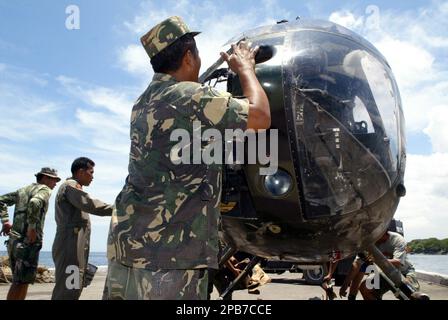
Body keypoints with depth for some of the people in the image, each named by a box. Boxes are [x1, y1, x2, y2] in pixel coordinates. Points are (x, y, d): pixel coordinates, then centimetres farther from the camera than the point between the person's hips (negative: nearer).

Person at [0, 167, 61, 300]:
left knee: (20, 280, 15)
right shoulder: (44, 189, -4)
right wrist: (32, 227, -21)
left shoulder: (23, 190, 22)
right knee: (21, 282, -6)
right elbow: (35, 203, -25)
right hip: (28, 241, -8)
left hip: (14, 240, 8)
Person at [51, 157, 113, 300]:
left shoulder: (73, 189, 25)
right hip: (70, 248, -10)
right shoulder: (70, 186, -6)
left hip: (72, 248, 10)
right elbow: (90, 205, -24)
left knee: (72, 290, 11)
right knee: (67, 291, -12)